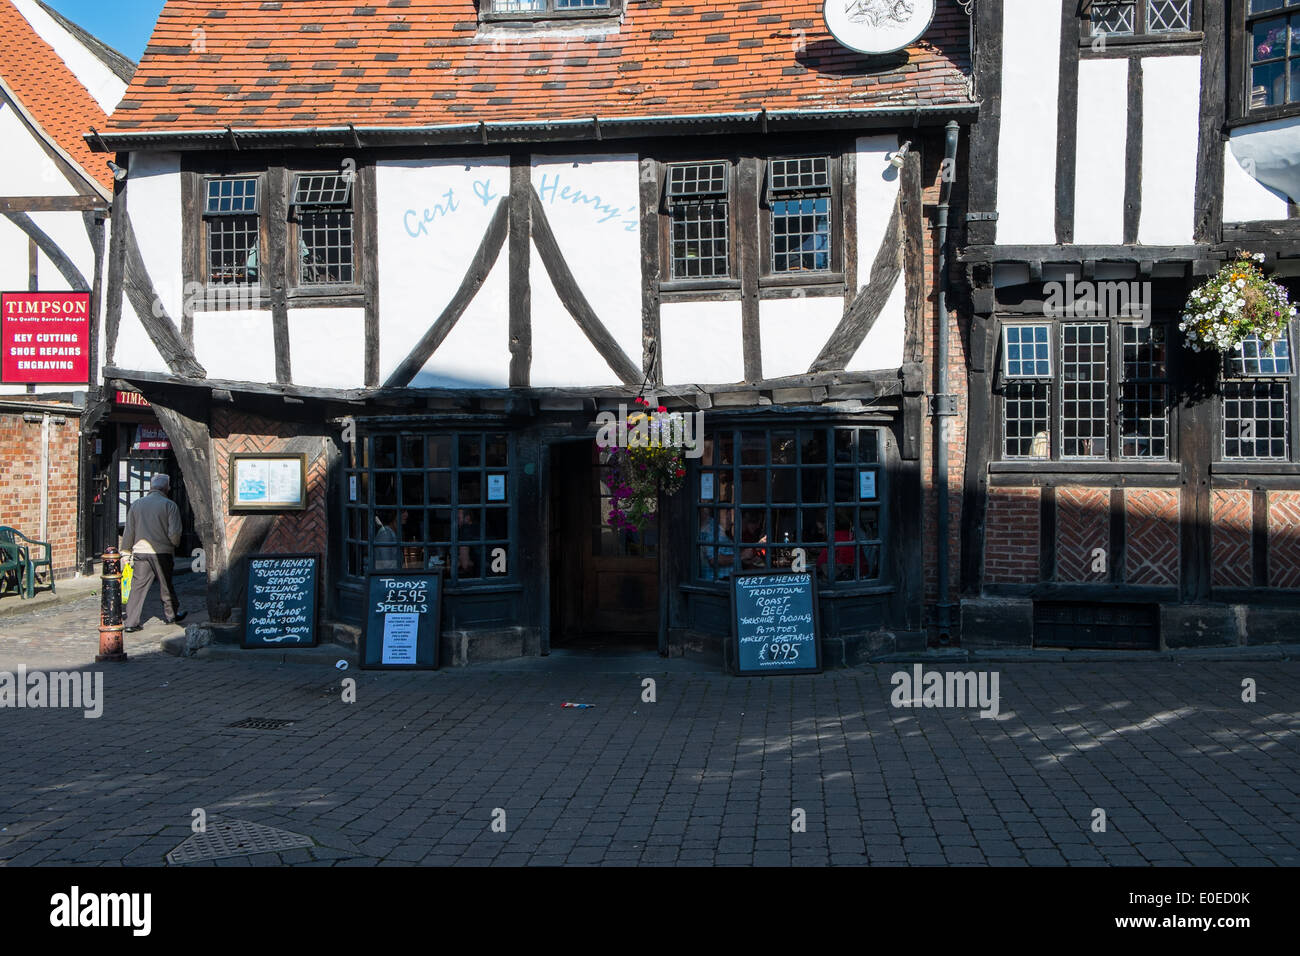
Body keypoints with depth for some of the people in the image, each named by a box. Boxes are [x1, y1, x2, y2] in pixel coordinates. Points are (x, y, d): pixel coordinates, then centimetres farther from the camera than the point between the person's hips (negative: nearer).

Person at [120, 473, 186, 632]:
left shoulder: (136, 505, 7)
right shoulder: (170, 505, -6)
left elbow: (128, 532, 9)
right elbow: (174, 533, -11)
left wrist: (126, 551, 16)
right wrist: (175, 545, 9)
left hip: (140, 552, 3)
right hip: (162, 552, -3)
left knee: (138, 586, 2)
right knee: (166, 585, 12)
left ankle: (130, 622, -2)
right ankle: (171, 615, 27)